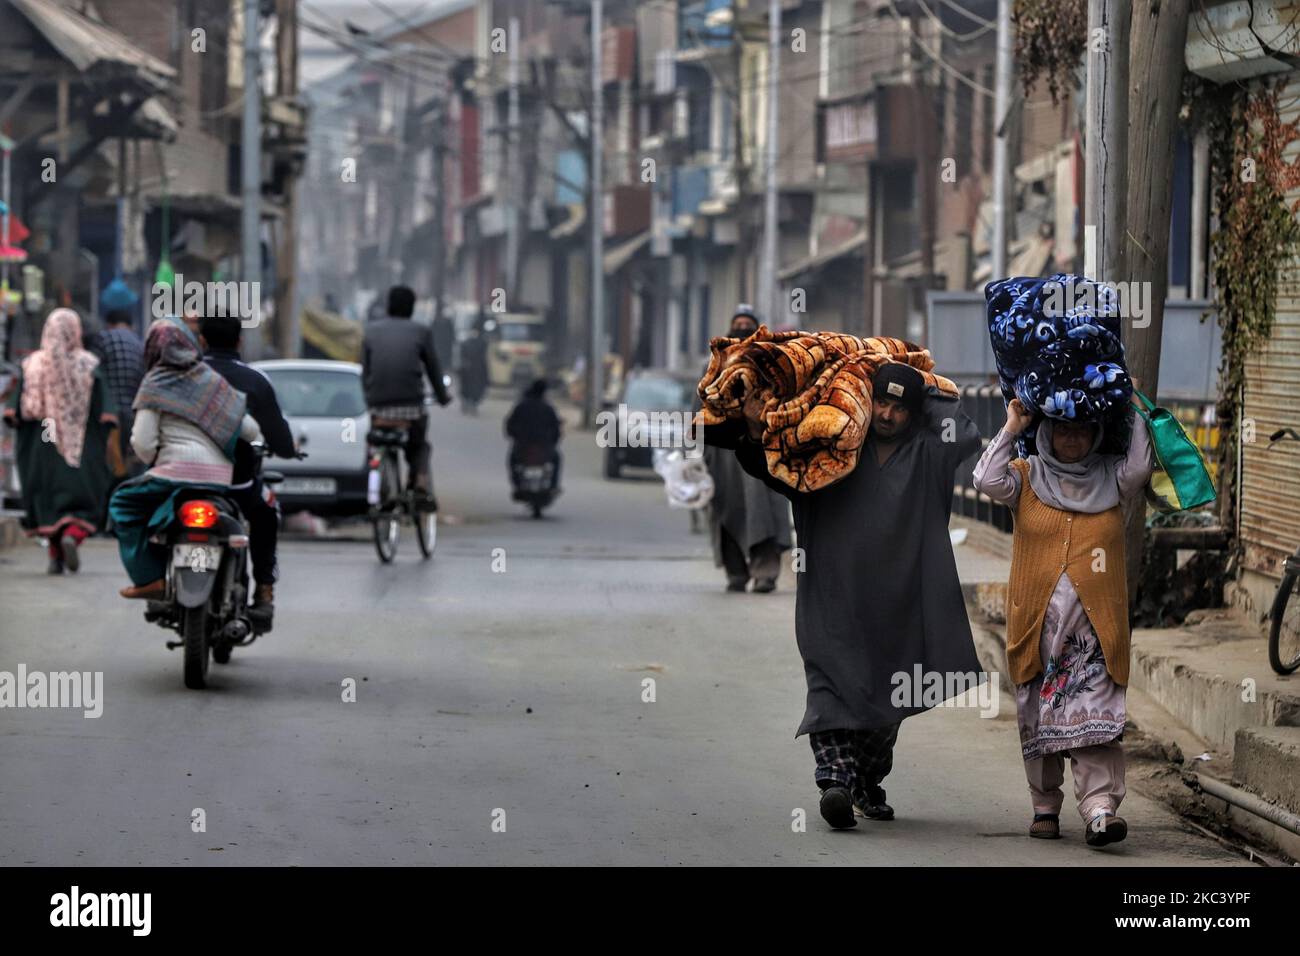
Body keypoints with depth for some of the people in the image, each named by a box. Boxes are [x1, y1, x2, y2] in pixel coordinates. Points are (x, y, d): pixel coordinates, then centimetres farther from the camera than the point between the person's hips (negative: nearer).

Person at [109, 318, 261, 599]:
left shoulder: (154, 385, 3)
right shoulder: (213, 381, 17)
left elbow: (143, 442, -4)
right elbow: (249, 428, 13)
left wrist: (153, 462, 16)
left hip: (178, 471, -5)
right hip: (222, 479, 5)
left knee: (124, 501, 15)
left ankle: (149, 578, 3)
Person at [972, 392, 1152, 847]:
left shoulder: (1109, 478, 11)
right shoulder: (1027, 477, 8)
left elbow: (1140, 466, -8)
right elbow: (987, 480, -10)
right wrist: (1011, 429, -5)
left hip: (1094, 624, -1)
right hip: (1036, 621, 1)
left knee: (1095, 721, -12)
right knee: (1039, 718, 7)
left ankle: (1100, 809, -21)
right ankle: (1045, 806, 18)